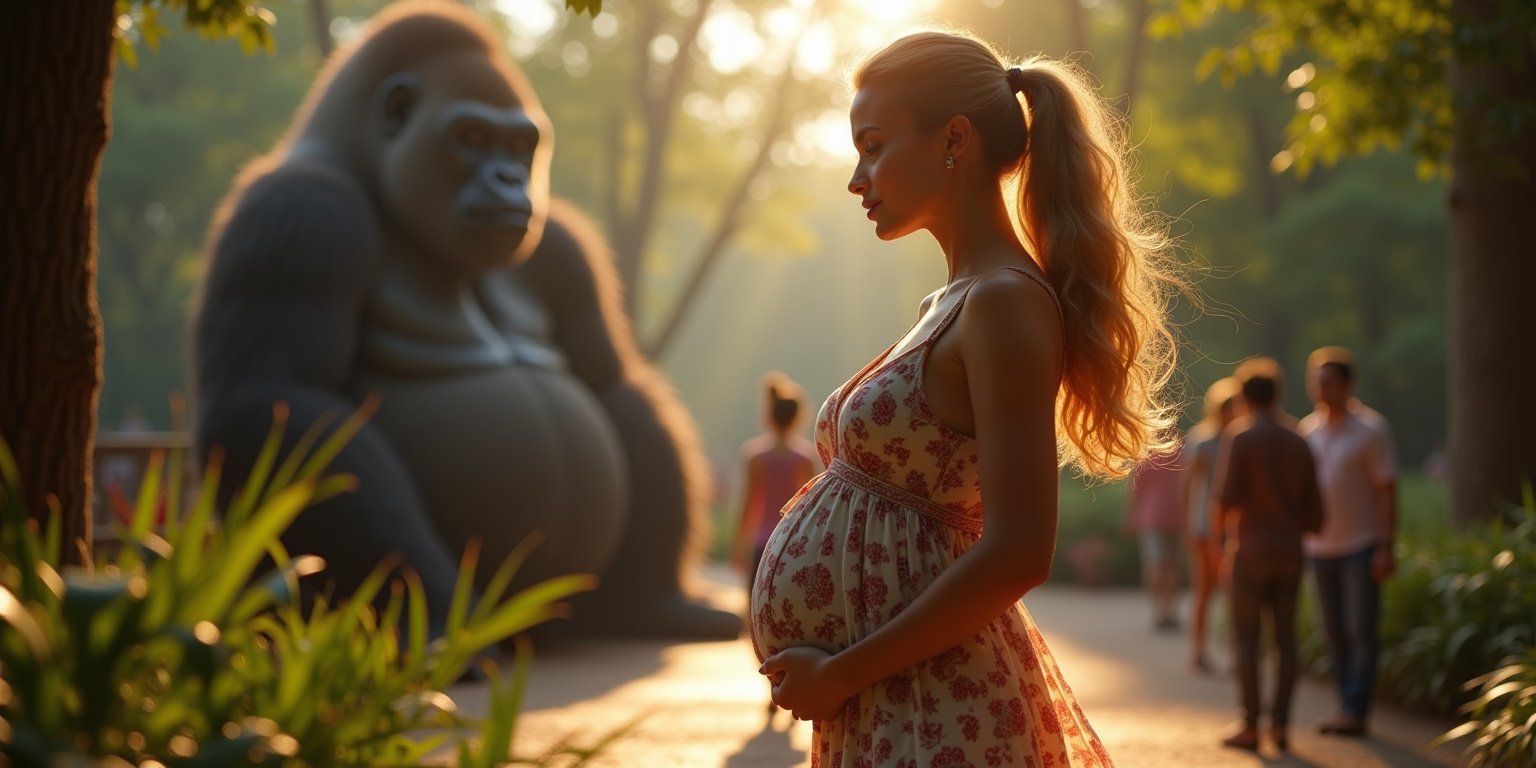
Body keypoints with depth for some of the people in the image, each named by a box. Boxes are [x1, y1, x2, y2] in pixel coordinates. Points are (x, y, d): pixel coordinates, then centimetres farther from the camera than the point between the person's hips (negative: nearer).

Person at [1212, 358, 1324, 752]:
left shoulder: (1238, 436, -6)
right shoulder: (1298, 443, 9)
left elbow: (1226, 496, -16)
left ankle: (1251, 726, -2)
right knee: (1285, 637, 6)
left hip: (1251, 547, -4)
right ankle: (1280, 723, 4)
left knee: (1247, 637, 0)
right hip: (1290, 550, 4)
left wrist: (1219, 524, 5)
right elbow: (1315, 514, 7)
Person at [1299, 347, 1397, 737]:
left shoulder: (1370, 429, -6)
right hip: (1321, 547, 6)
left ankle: (1355, 709, -5)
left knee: (1361, 629, -6)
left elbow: (1387, 490, -8)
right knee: (1334, 631, 7)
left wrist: (1386, 547, -13)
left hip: (1361, 545, -6)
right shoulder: (1308, 429, 10)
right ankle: (1346, 706, 13)